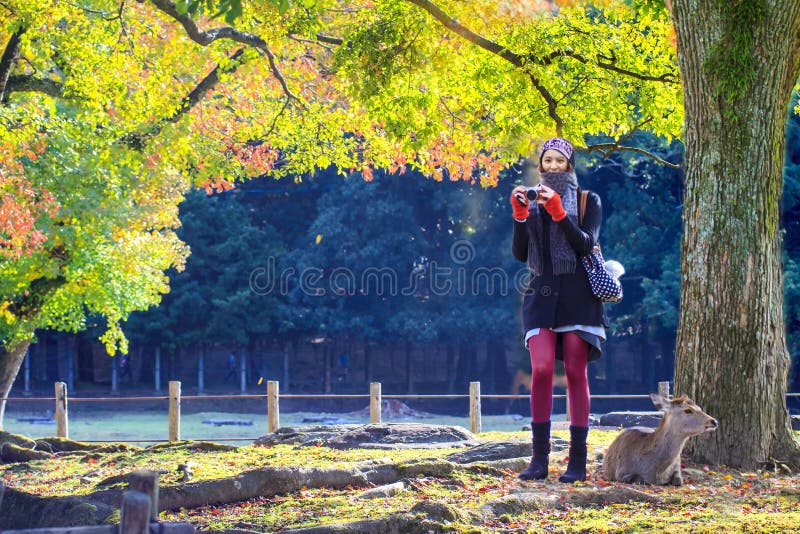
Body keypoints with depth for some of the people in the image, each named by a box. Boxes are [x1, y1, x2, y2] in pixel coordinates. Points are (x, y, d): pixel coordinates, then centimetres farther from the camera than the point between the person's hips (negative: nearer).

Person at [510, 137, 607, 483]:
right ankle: (539, 458, -8)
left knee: (575, 373, -4)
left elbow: (586, 244, -8)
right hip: (542, 292, 2)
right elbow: (520, 254, 6)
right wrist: (520, 215, -7)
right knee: (541, 369, -13)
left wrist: (559, 213, -19)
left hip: (577, 293, -2)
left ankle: (578, 459, -2)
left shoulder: (588, 201, 8)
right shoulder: (532, 201, 14)